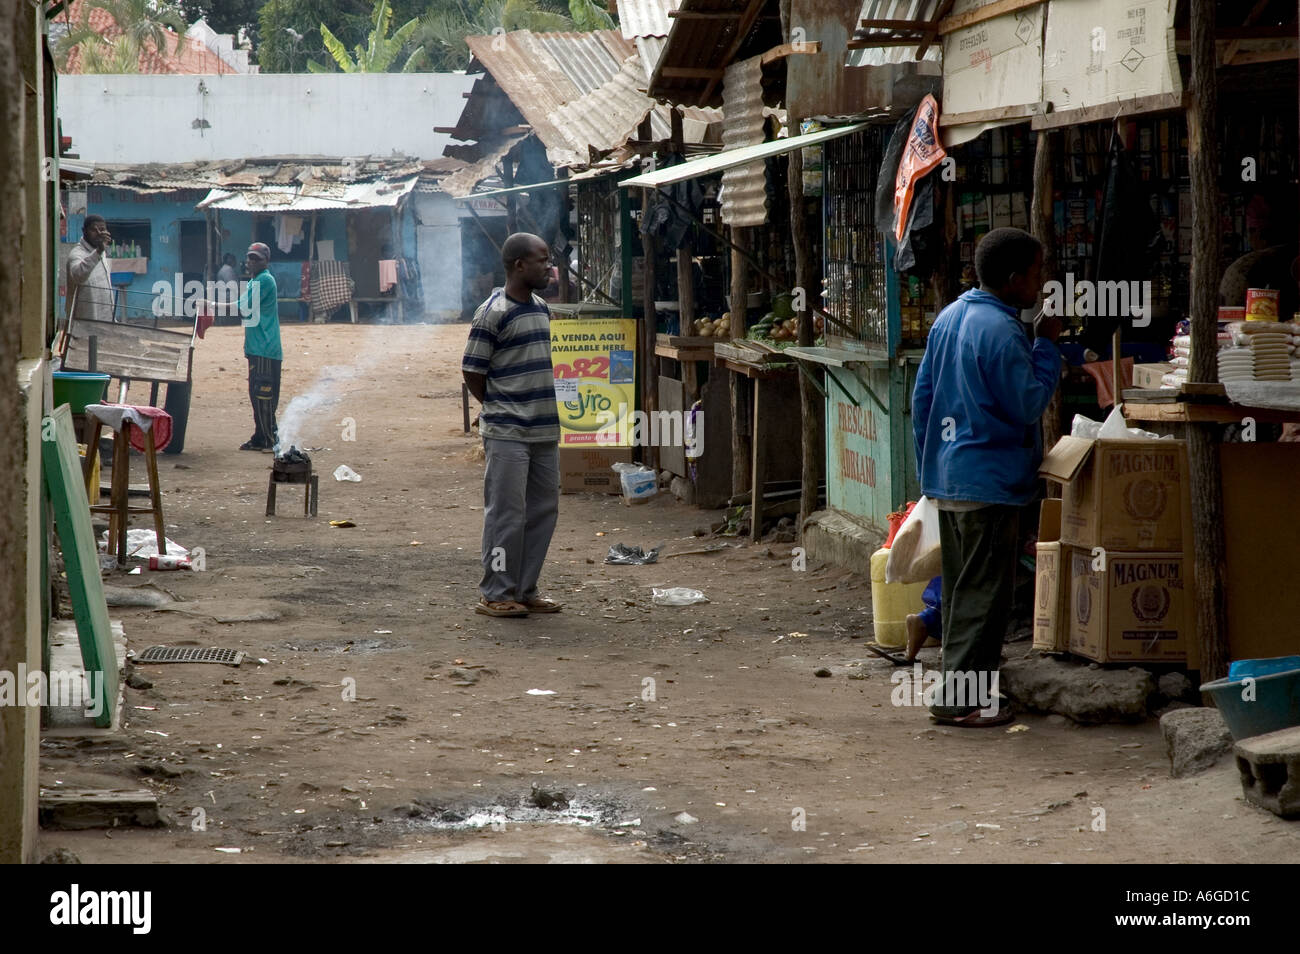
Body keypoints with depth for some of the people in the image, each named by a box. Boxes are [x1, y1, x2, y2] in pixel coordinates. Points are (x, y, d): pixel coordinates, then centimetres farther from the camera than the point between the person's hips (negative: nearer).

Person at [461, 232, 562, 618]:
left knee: (543, 510, 10)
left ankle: (525, 590, 19)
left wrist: (542, 409, 14)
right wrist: (500, 409, -2)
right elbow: (472, 372, -9)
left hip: (545, 429, 8)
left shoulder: (541, 308, 13)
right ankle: (497, 595, 2)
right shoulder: (494, 312, -12)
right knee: (507, 513, -5)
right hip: (507, 432, -8)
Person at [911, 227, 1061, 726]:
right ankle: (961, 698, -4)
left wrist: (929, 468, 21)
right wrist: (1046, 346, -7)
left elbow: (922, 398, 15)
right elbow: (1028, 404, -16)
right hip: (989, 482, -9)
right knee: (984, 593, -4)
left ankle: (957, 688, 21)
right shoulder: (1002, 331, -18)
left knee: (960, 589, 16)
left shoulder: (949, 318, 11)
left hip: (946, 479, 9)